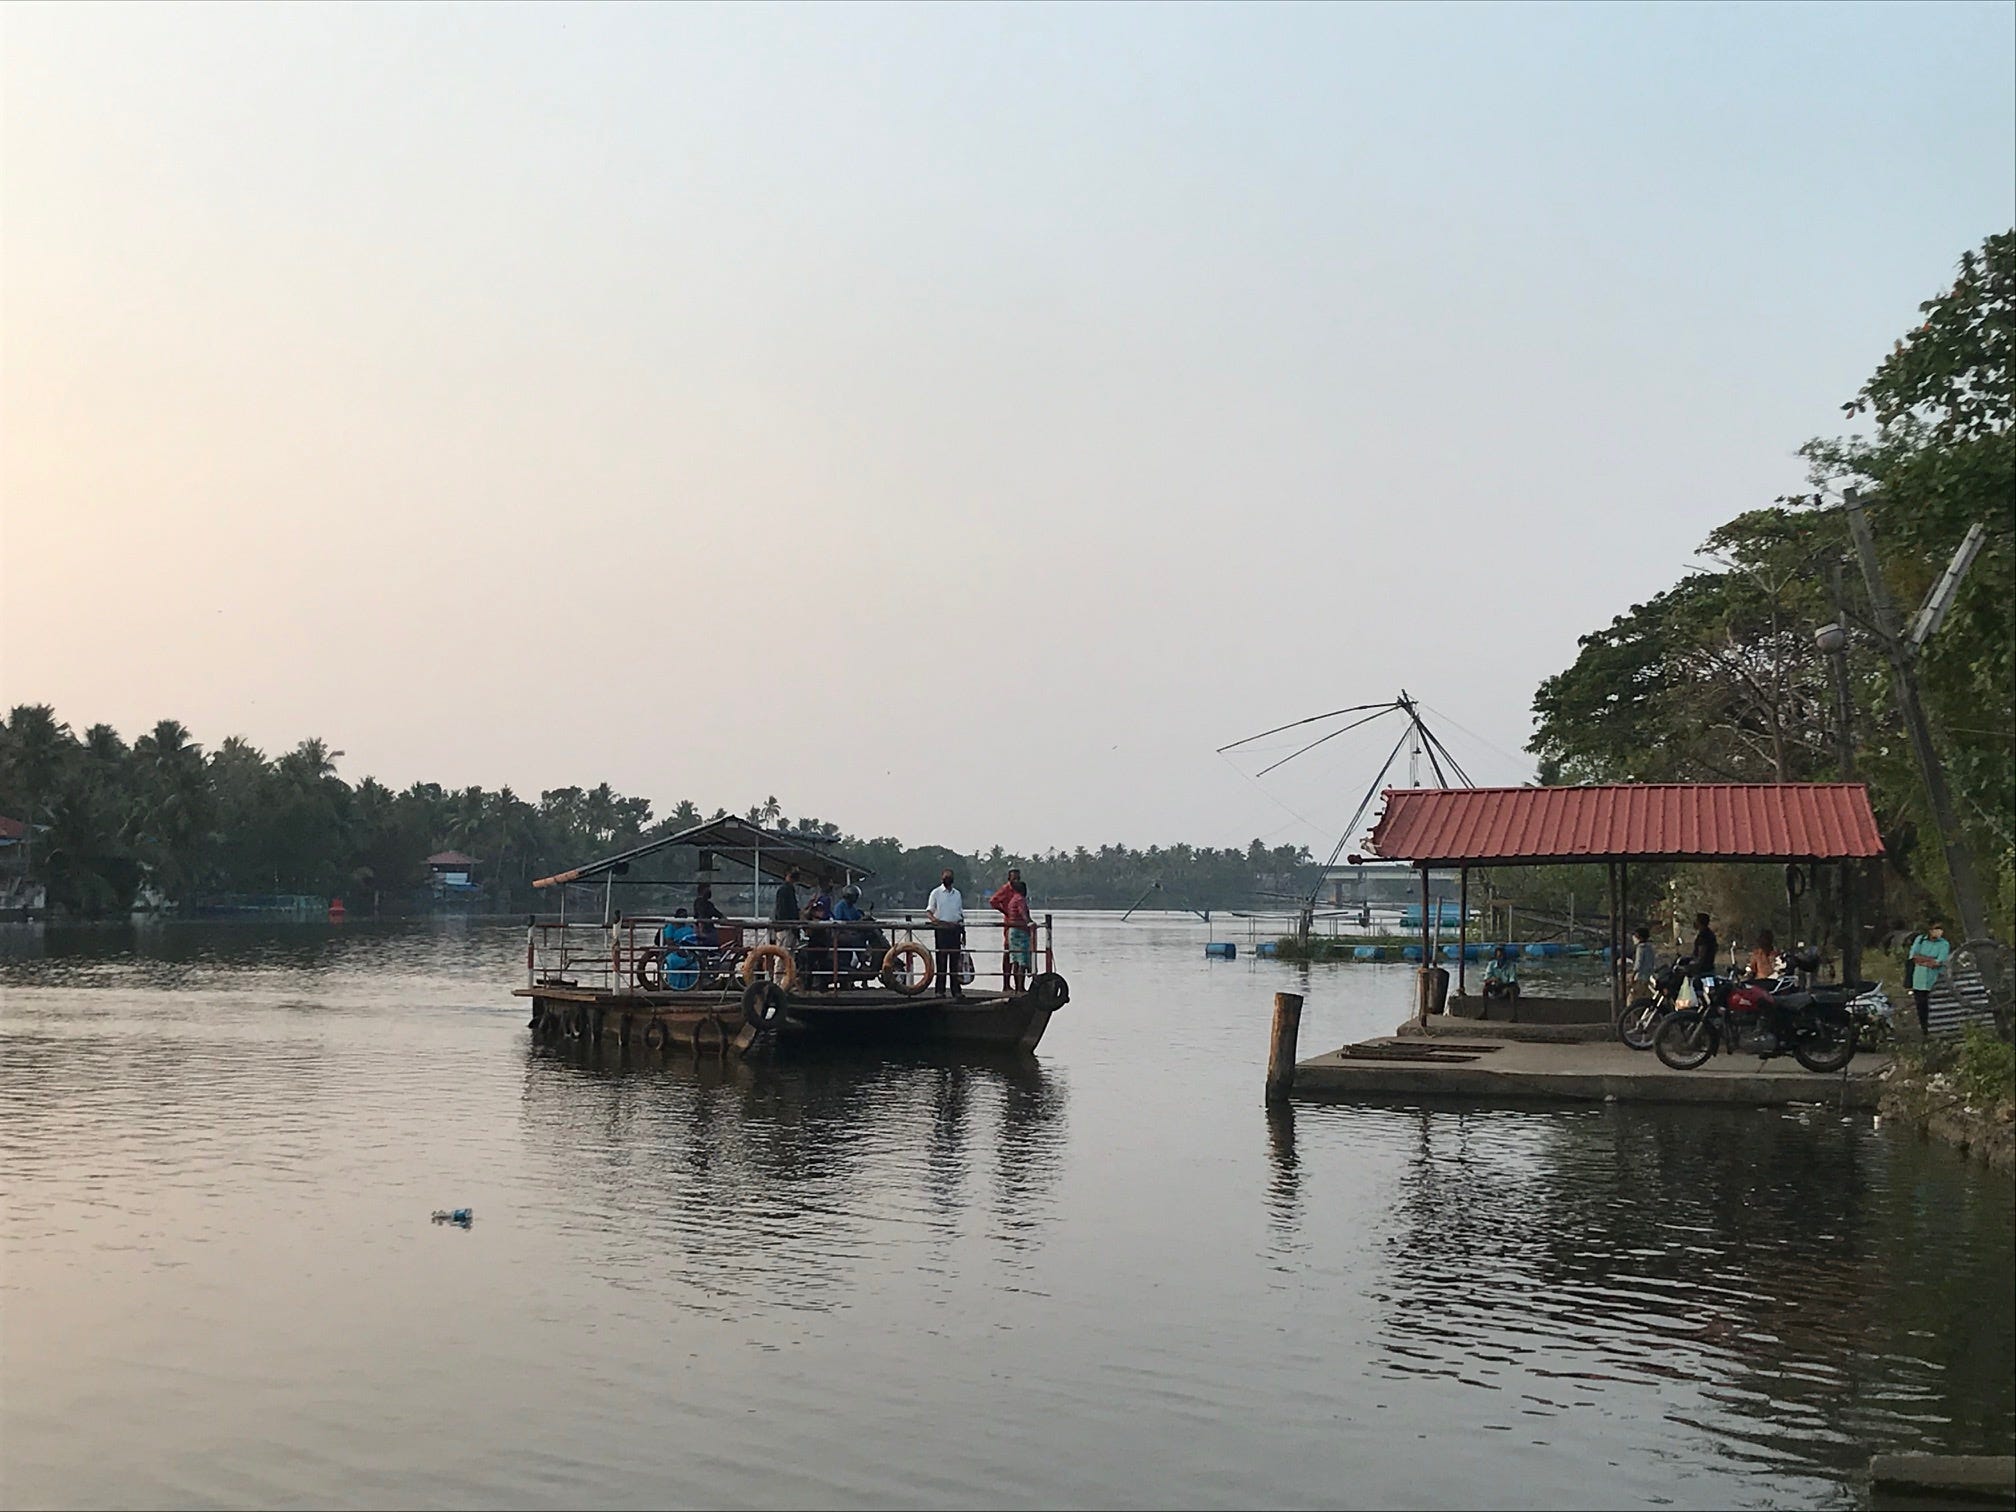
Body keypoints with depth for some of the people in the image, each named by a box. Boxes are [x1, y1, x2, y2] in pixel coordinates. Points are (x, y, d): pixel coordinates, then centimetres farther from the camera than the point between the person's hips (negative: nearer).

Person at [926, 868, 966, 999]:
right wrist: (933, 919, -28)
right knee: (941, 960, -3)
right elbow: (928, 911, -5)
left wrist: (963, 933, 15)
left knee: (955, 960, 4)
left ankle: (956, 989, 7)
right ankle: (940, 990, 0)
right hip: (941, 929, -4)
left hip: (955, 929, 4)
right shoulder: (936, 893, 2)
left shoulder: (957, 894, 15)